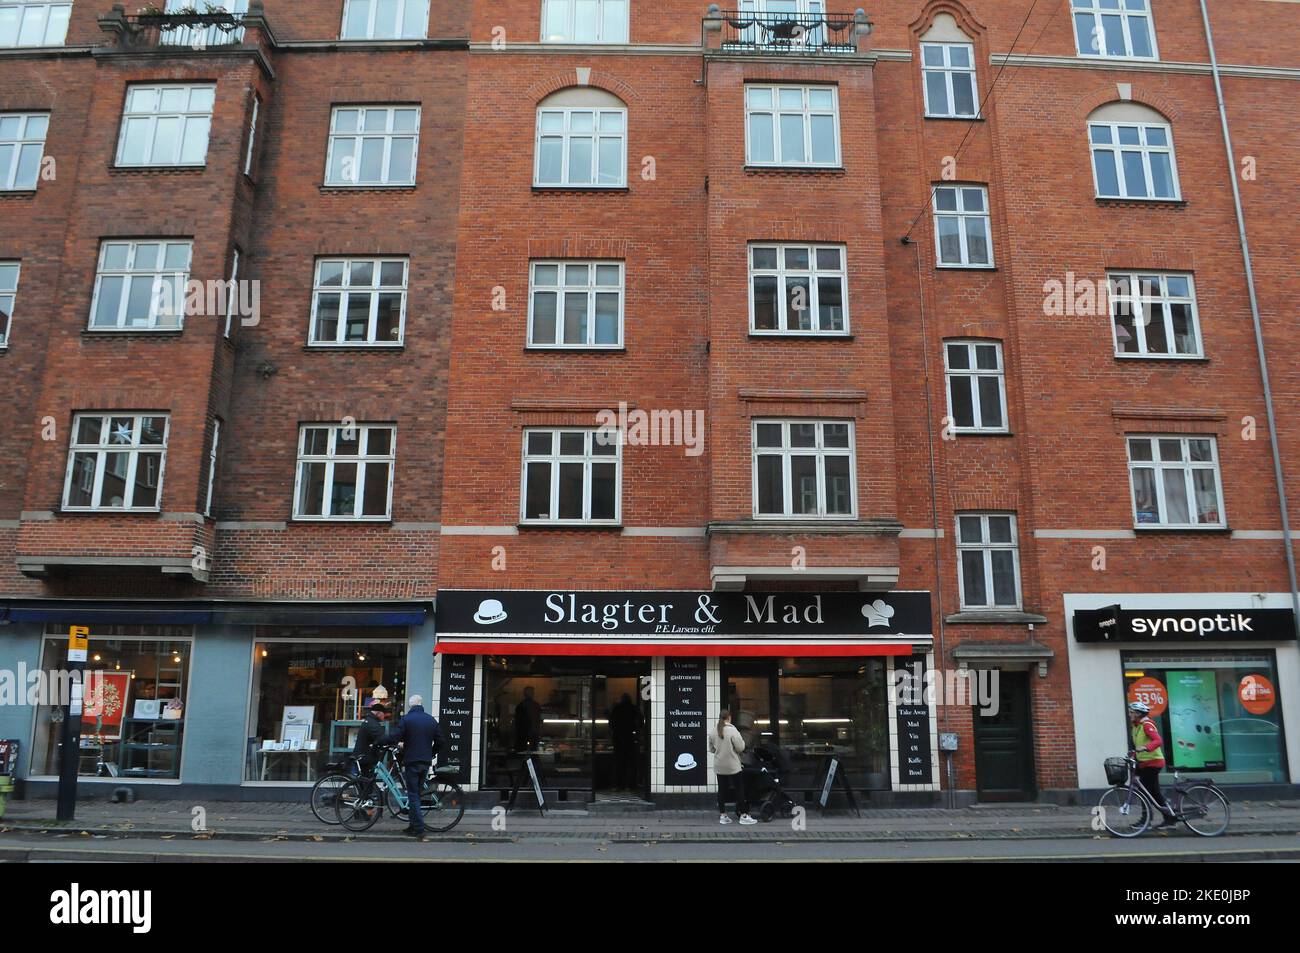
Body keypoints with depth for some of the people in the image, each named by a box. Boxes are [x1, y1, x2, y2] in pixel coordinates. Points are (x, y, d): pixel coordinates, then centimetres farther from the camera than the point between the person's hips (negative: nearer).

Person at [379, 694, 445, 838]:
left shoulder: (406, 719, -8)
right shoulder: (432, 720, 9)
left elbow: (393, 738, -14)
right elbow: (440, 742, 11)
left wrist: (377, 741, 1)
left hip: (411, 762, -5)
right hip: (426, 762, 5)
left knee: (413, 795, -1)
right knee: (417, 793, 16)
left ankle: (419, 828, -5)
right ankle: (414, 825, 19)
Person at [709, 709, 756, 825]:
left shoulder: (712, 732, 1)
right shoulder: (732, 730, -17)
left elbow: (711, 749, 10)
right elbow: (740, 748, -15)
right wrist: (742, 741, 4)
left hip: (719, 767, 5)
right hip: (732, 766, -5)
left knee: (722, 790, 11)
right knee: (739, 789, 5)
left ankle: (722, 815, 14)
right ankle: (743, 816, 7)